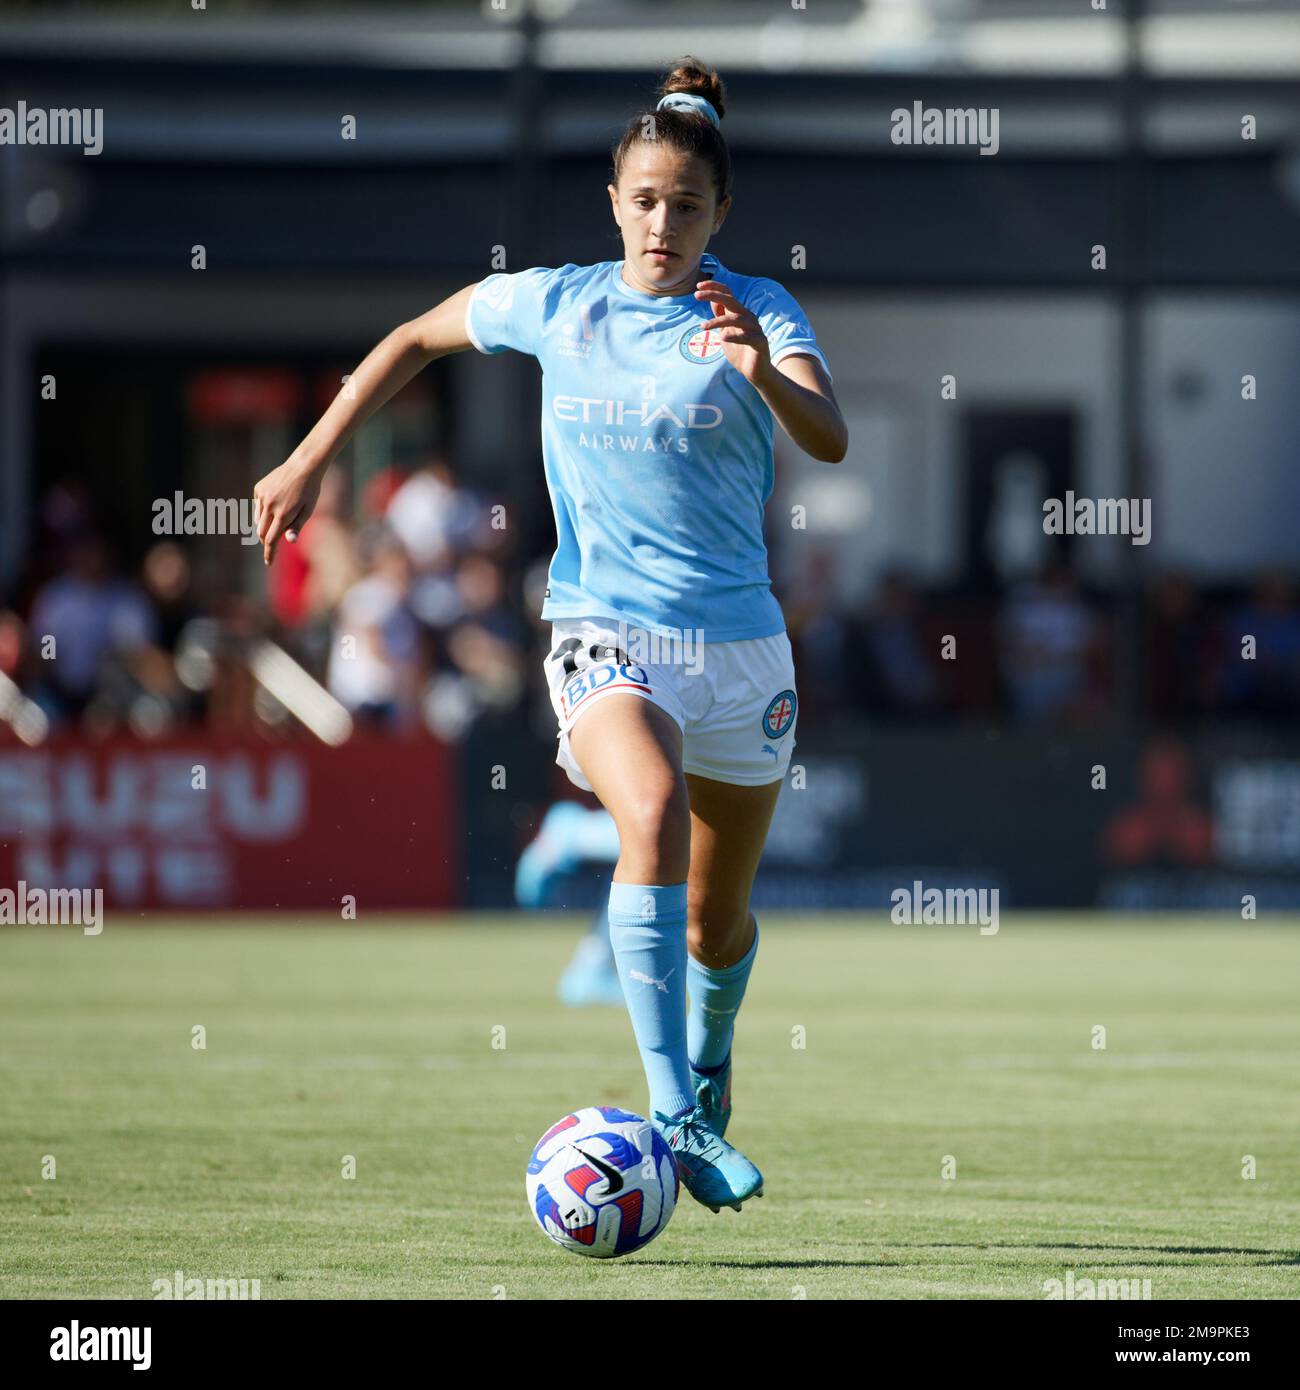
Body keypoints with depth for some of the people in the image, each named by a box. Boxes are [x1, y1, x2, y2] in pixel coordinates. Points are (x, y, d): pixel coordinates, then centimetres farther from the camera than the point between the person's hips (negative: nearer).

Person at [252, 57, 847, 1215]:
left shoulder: (760, 312, -4)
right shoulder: (553, 304, 1)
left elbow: (830, 441, -21)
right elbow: (413, 342, 18)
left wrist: (765, 374, -41)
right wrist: (310, 461, 13)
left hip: (739, 642, 1)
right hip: (602, 633, -1)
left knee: (719, 915, 14)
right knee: (655, 813, -32)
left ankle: (711, 1060, 50)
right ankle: (673, 1117, -36)